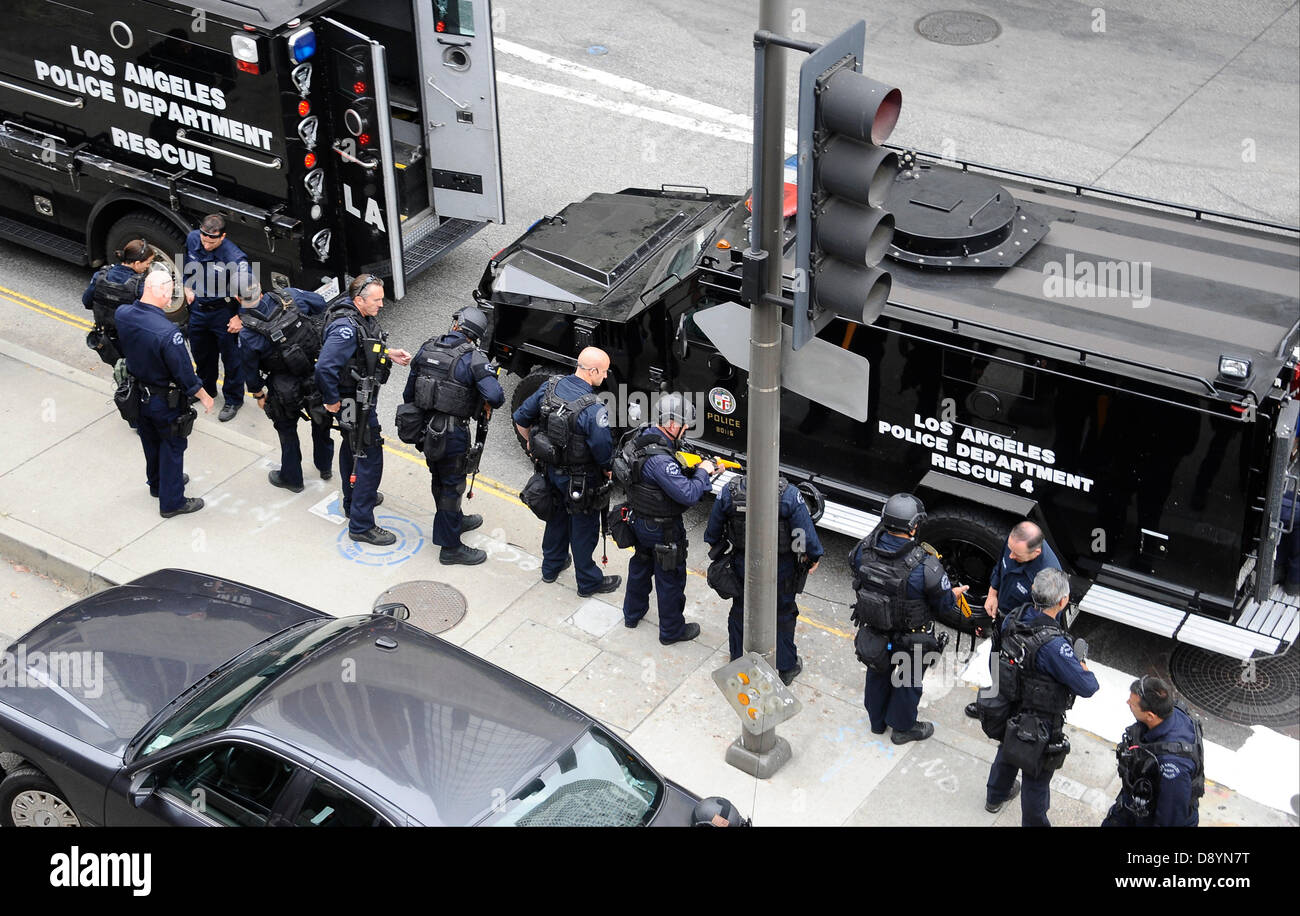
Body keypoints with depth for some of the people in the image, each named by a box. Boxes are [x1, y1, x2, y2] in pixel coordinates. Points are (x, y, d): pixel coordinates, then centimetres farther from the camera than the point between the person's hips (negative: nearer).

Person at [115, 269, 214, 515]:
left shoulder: (121, 314, -18)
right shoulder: (168, 333, -37)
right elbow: (184, 374, -24)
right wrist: (204, 397, -9)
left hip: (137, 393, 6)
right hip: (165, 401, -6)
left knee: (151, 442, 29)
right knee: (172, 448, 15)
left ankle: (157, 483, 52)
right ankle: (171, 502, 29)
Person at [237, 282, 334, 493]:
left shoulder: (247, 334, -24)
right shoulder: (289, 297, -18)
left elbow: (250, 369, -8)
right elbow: (320, 303, 1)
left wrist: (258, 394, 10)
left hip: (286, 391, -4)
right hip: (317, 374, 4)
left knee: (286, 429, 22)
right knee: (321, 420, 28)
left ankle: (291, 478, 41)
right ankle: (325, 467, 50)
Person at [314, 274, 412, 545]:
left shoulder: (362, 317, -1)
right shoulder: (346, 327, -32)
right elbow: (325, 366, -38)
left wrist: (388, 354, 3)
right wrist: (332, 400, -26)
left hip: (361, 398, 11)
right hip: (355, 403, -11)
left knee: (352, 447, 27)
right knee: (370, 457, -5)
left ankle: (353, 501, 49)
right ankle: (361, 525, 3)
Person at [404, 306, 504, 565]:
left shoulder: (427, 348, 0)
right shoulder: (473, 358, -18)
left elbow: (409, 391, 9)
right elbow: (495, 397, -28)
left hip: (425, 427, 6)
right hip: (452, 433, -6)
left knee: (439, 479, 24)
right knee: (452, 485, 6)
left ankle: (455, 521, 48)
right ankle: (450, 547, 13)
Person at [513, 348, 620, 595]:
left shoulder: (550, 387, -10)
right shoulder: (593, 409, -31)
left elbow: (520, 420, 2)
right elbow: (604, 453, -26)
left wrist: (531, 444, 19)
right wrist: (609, 470, -5)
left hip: (551, 472, 6)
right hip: (581, 481, -6)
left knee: (556, 519, 28)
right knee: (584, 529, 13)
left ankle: (551, 566, 46)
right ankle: (588, 582, 30)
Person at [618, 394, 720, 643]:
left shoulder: (642, 436, -5)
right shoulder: (659, 459, -35)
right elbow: (688, 494, -35)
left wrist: (694, 470, -3)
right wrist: (702, 472, -19)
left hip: (640, 520, 9)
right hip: (662, 529, -9)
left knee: (640, 566, 29)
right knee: (670, 578, 11)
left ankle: (632, 613, 49)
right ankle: (672, 630, 29)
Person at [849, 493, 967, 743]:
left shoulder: (864, 549, -22)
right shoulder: (924, 565, -35)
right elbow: (943, 603, -20)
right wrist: (956, 594, 3)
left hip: (874, 629, 4)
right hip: (911, 637, -4)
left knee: (878, 673, 30)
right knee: (909, 679, 23)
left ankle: (877, 721, 52)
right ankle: (903, 727, 45)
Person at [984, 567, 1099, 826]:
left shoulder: (1013, 618, -18)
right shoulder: (1053, 645, -39)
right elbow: (1086, 687, -30)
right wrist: (1086, 670, -7)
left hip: (1009, 714, 7)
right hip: (1039, 725, -7)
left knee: (1007, 752, 34)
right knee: (1037, 779, 17)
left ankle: (995, 796, 60)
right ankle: (1033, 823, 38)